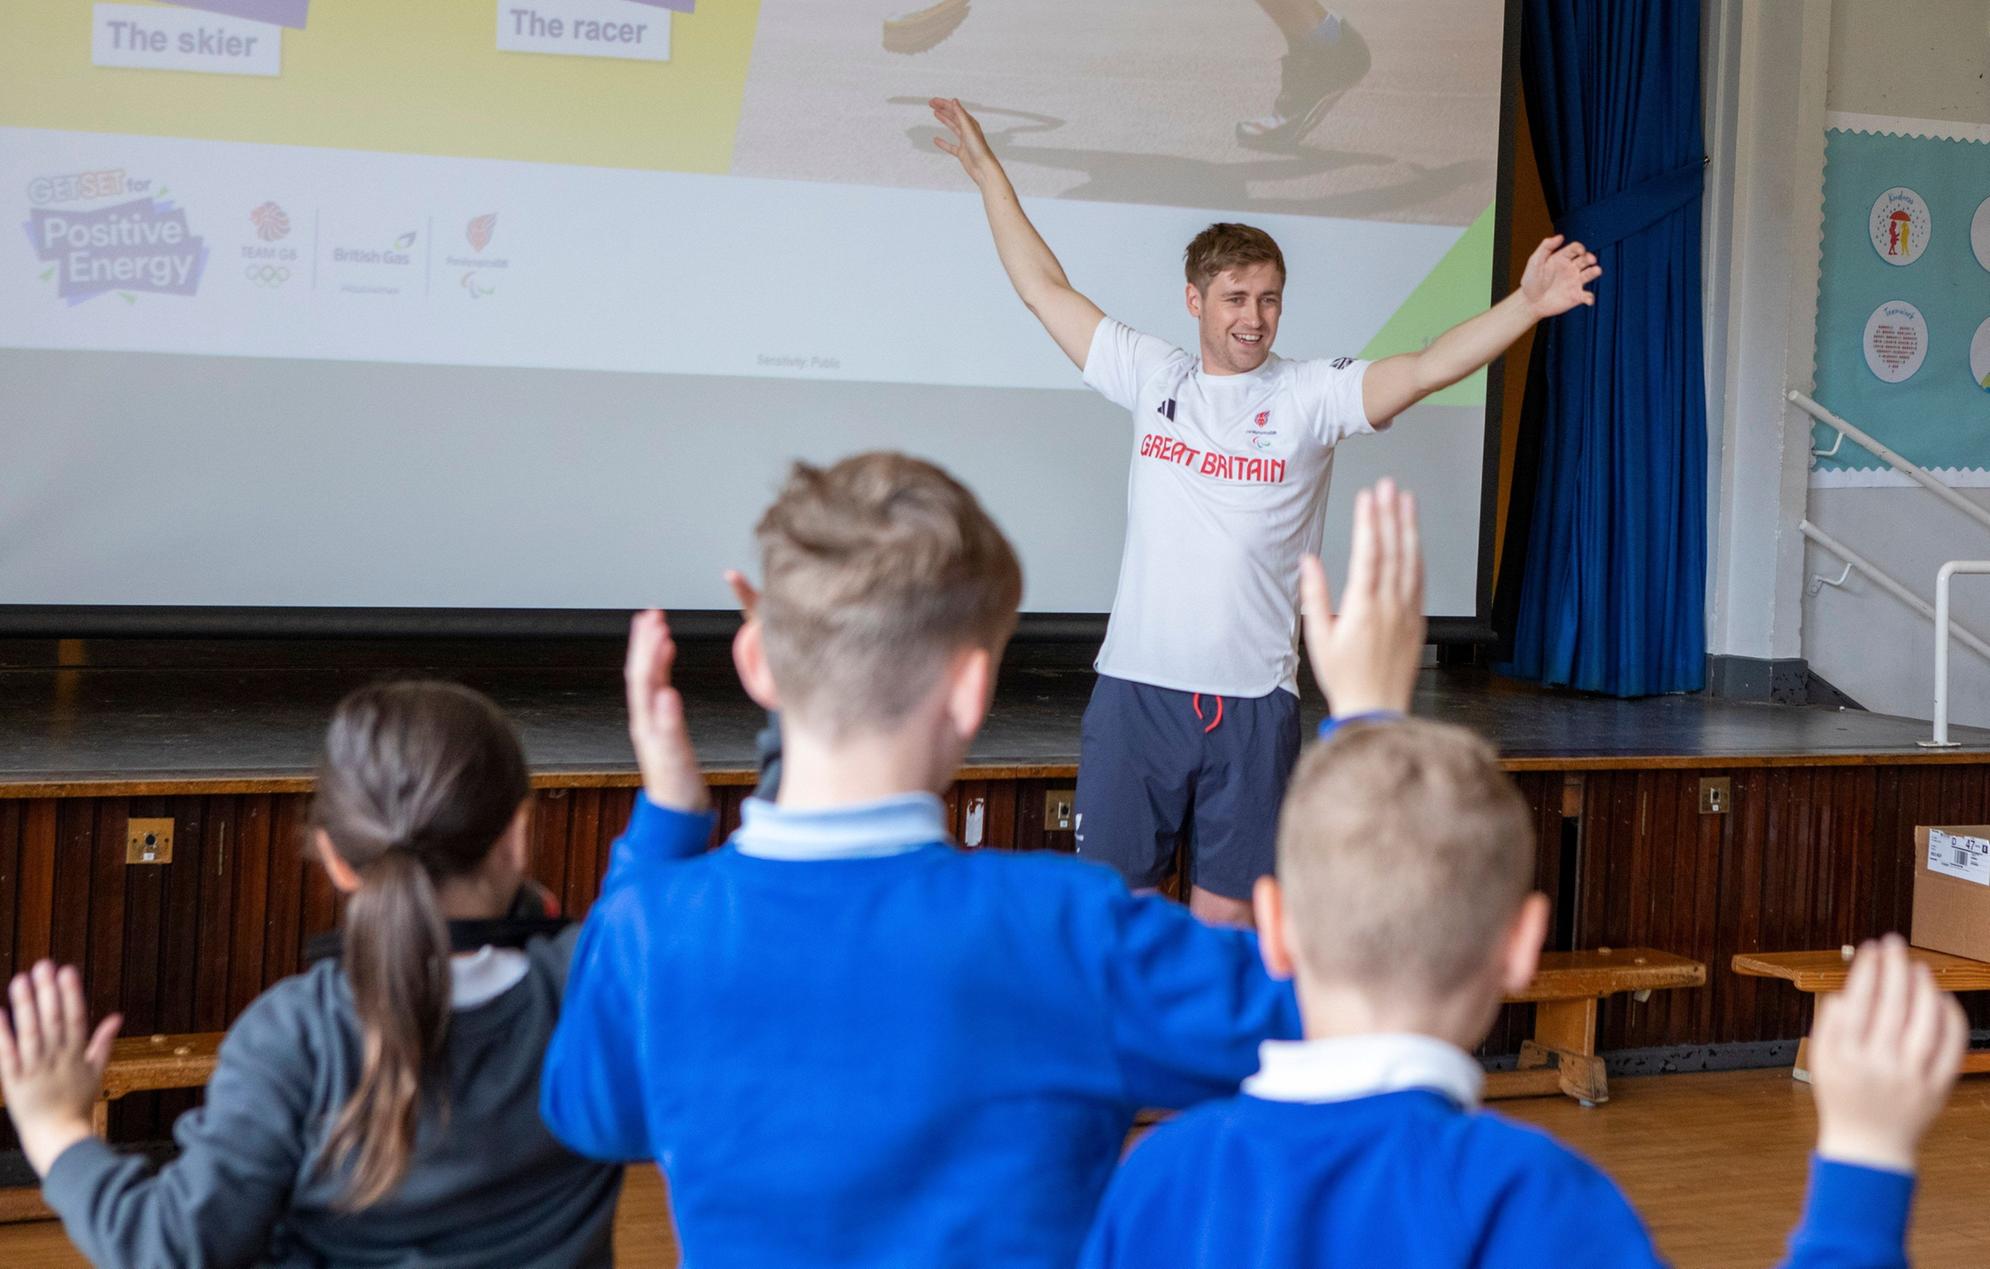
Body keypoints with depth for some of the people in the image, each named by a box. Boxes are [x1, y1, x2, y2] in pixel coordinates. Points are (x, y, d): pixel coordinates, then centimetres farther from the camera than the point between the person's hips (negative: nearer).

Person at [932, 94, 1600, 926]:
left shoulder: (1313, 395, 1)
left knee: (1225, 913, 6)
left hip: (1254, 701, -1)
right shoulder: (1152, 376, 7)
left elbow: (1431, 366, -12)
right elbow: (1043, 286, 14)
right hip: (1137, 686, 1)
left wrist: (1527, 305, -27)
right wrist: (986, 169, 18)